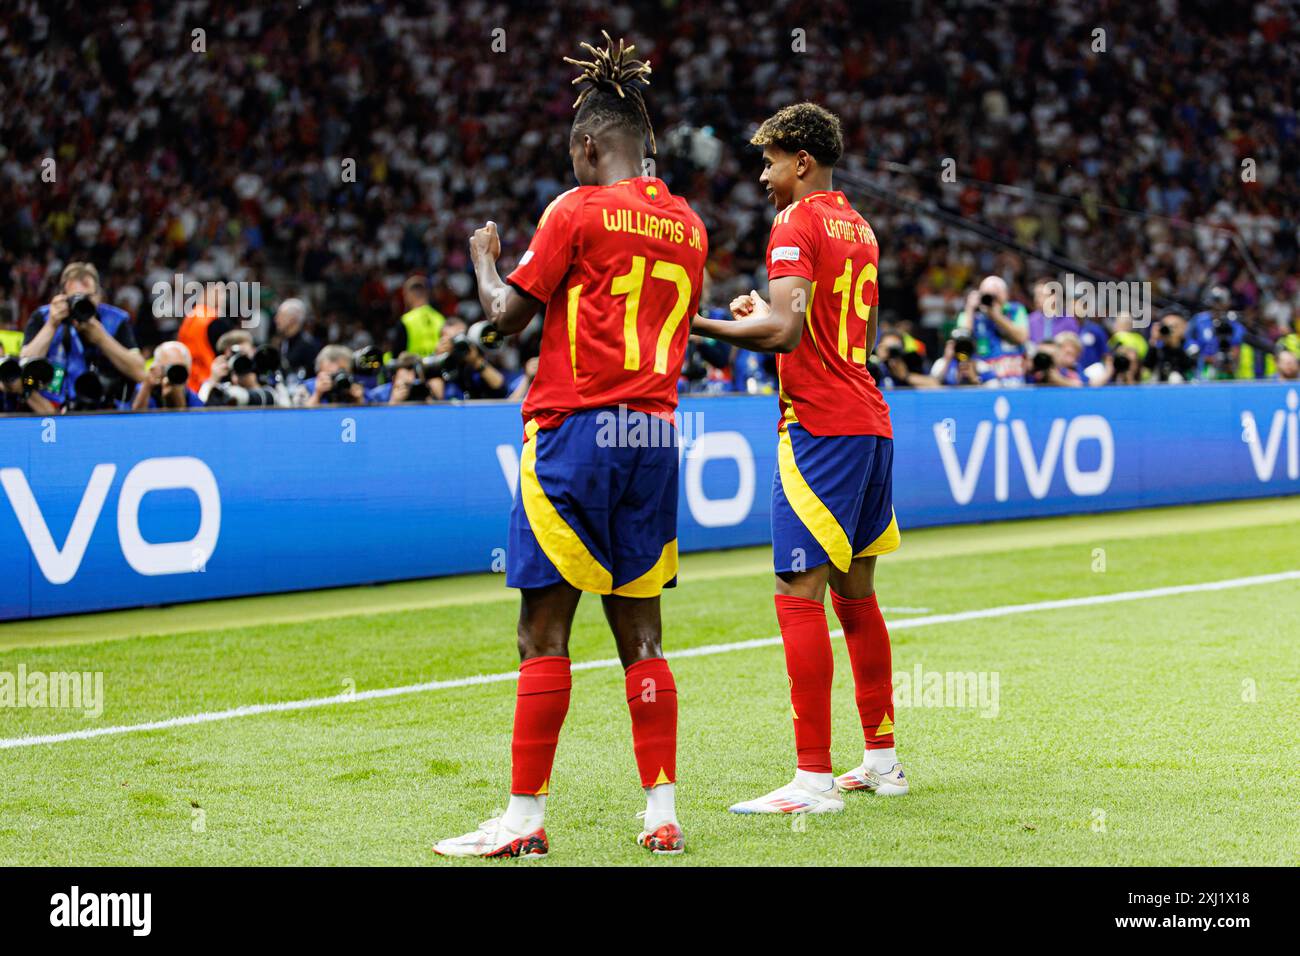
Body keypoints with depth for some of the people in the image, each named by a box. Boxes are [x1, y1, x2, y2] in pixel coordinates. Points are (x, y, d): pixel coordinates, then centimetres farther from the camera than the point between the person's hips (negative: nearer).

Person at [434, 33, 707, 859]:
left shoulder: (578, 211, -7)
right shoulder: (687, 224, 11)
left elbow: (508, 316, -4)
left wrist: (484, 257, 14)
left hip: (575, 428, -6)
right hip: (655, 433, 6)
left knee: (544, 630, -2)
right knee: (640, 631, 11)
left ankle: (526, 820, -1)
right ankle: (663, 814, 10)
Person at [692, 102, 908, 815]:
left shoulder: (797, 224, -9)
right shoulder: (858, 228, 18)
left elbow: (783, 331, -20)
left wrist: (699, 325, -12)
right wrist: (766, 311, 25)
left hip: (819, 427, -9)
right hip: (870, 423, 9)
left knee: (800, 593, -10)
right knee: (855, 591, 15)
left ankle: (814, 780, -13)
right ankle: (882, 761, 20)